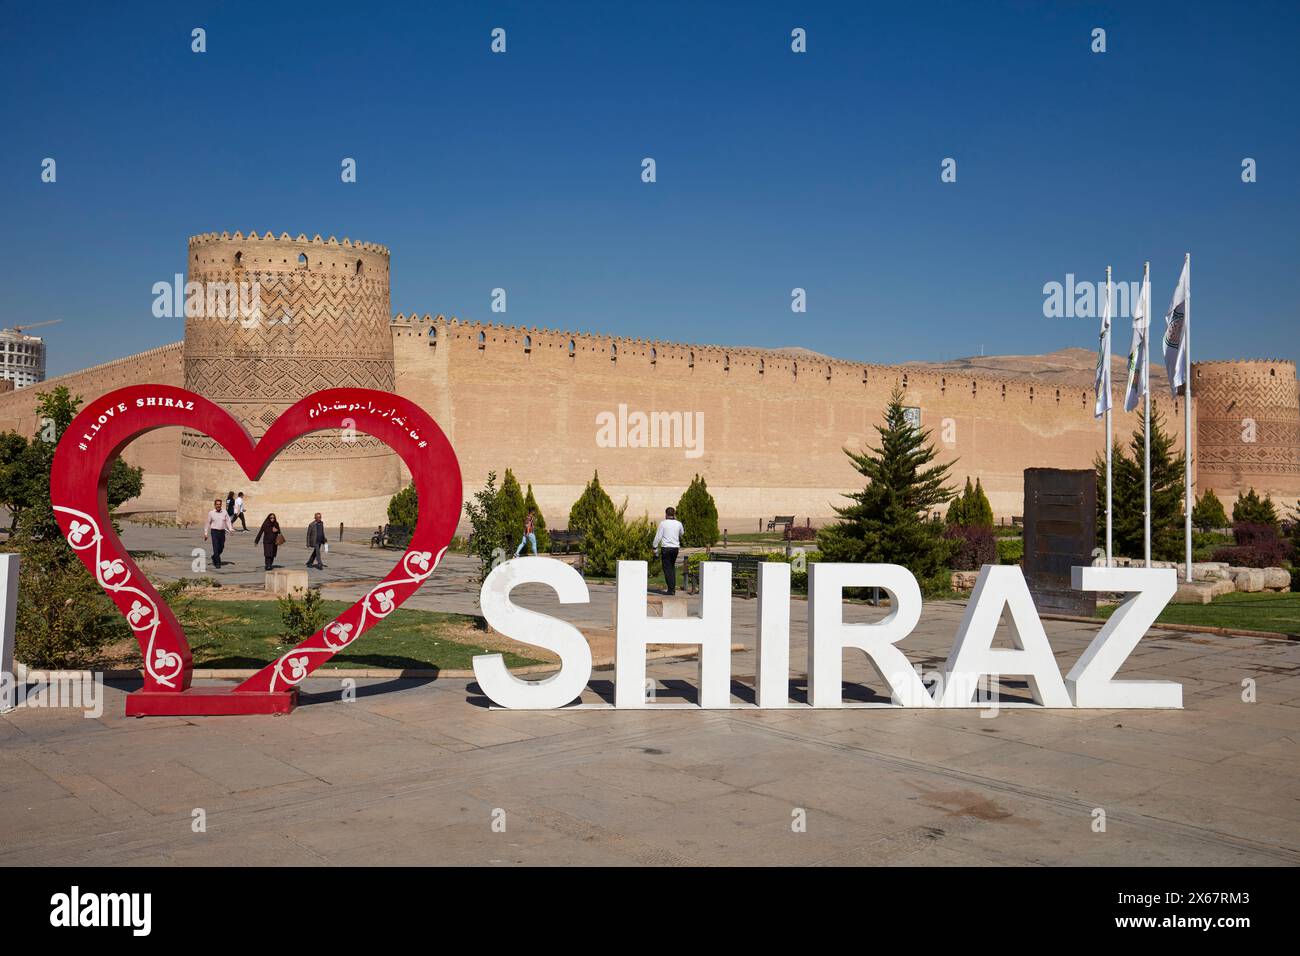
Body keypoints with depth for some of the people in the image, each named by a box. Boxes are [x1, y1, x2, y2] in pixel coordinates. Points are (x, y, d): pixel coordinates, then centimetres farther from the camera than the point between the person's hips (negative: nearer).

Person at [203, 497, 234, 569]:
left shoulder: (224, 512, 3)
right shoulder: (211, 513, -2)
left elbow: (228, 521, 3)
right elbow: (207, 523, 3)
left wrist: (230, 529, -12)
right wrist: (205, 533, 2)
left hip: (222, 531, 3)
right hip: (214, 531, -3)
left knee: (221, 548, 11)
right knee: (216, 547, -9)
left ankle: (214, 557, 37)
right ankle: (217, 563, -5)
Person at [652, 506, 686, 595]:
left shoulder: (663, 523, -7)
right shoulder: (678, 524, 4)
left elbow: (658, 536, -7)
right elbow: (681, 533, 24)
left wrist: (655, 548, 3)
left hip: (666, 548, -4)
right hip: (675, 547, 4)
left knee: (667, 568, 0)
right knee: (672, 567, 19)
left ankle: (671, 589, -5)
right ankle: (673, 587, 15)